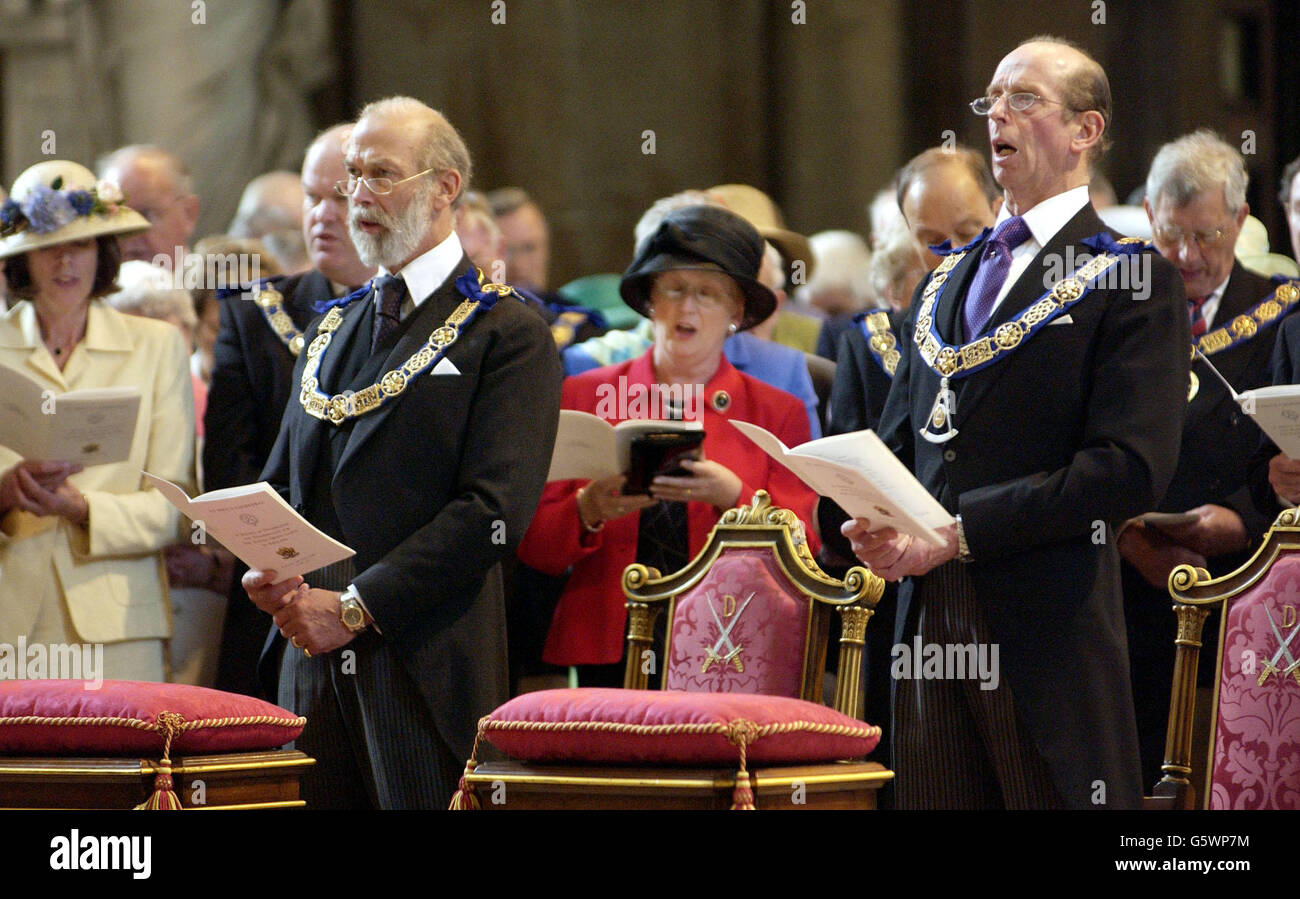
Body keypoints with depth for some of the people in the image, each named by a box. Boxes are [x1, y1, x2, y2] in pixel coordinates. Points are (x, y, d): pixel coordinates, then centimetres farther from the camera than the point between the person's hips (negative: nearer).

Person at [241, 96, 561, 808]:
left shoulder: (507, 334, -3)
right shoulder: (333, 329, 19)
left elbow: (494, 510, -13)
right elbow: (281, 481, 22)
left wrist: (357, 606, -15)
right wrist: (266, 572, -1)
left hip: (430, 667, -6)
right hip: (311, 661, 6)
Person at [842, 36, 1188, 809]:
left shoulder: (1133, 279, -3)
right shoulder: (947, 281, 20)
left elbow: (1133, 469, -14)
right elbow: (900, 435, 24)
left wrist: (958, 530, -17)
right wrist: (875, 525, -1)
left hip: (1049, 627, -6)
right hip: (931, 619, 6)